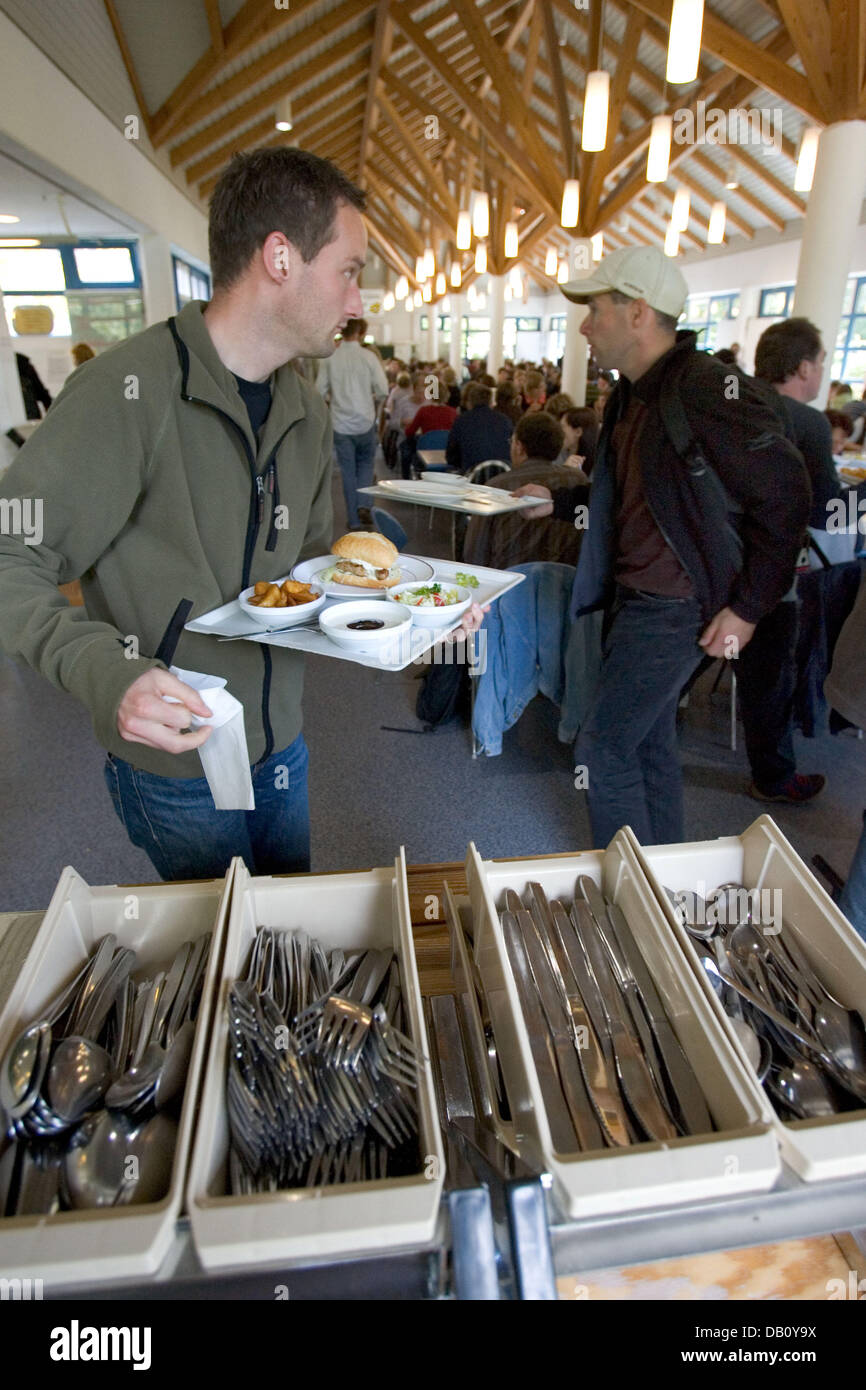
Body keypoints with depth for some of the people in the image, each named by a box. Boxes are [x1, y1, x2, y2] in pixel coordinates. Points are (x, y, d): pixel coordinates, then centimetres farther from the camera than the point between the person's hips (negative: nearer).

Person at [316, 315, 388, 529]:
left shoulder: (330, 359, -2)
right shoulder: (369, 357, -6)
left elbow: (320, 391, -1)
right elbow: (383, 390, -8)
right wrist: (374, 405, 11)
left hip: (340, 424, 1)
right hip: (365, 421, -1)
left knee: (348, 471, 8)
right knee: (366, 464, 18)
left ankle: (353, 519, 11)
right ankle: (363, 505, -1)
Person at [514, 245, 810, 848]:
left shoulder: (706, 388, -19)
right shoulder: (634, 393, 11)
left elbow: (784, 495, -19)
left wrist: (749, 606, -18)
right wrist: (556, 500, 10)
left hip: (675, 607, -9)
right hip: (637, 598, 9)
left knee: (603, 751, -4)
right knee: (650, 743, 18)